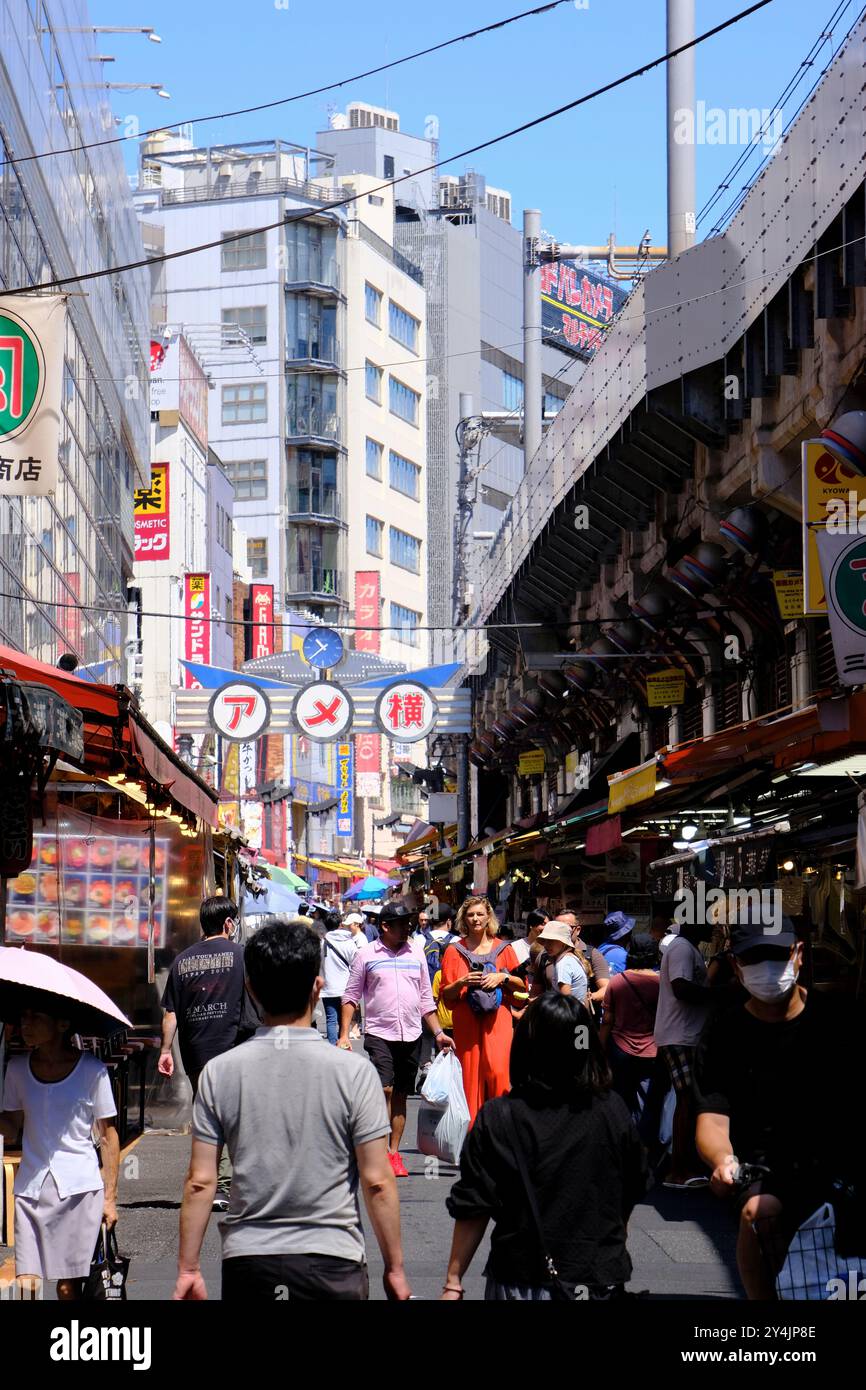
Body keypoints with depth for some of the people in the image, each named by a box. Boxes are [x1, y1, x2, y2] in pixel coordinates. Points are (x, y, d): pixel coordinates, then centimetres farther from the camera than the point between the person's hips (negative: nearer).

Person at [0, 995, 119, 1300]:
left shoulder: (92, 1070, -2)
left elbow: (108, 1136, 2)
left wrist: (110, 1196, -1)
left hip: (79, 1187, -3)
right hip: (31, 1187, 3)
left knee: (68, 1286, -2)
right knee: (26, 1283, -8)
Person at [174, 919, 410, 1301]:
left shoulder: (219, 1072, -3)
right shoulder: (353, 1072, -8)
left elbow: (200, 1181, -1)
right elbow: (377, 1182, -7)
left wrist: (188, 1269, 7)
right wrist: (394, 1268, 4)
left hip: (246, 1261, 2)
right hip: (332, 1259, -2)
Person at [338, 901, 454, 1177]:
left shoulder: (416, 955, 12)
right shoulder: (367, 954, 1)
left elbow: (426, 999, 18)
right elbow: (351, 995, 3)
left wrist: (438, 1033, 10)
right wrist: (344, 1034, -4)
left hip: (411, 1036, 4)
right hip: (379, 1034, -4)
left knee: (400, 1095, 7)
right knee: (384, 1089, -16)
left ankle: (394, 1152, 13)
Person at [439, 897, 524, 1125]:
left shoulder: (502, 948, 10)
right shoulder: (454, 950, 8)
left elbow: (522, 985, 12)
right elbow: (446, 994, 7)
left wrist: (503, 977, -5)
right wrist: (462, 982, -11)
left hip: (498, 1019, 0)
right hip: (467, 1021, 0)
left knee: (497, 1070, -16)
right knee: (470, 1076, -2)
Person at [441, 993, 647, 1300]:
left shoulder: (497, 1119, -13)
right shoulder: (613, 1111, -5)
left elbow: (473, 1210, -11)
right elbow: (631, 1193, 7)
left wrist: (453, 1282, -2)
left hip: (522, 1283, -2)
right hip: (602, 1280, 2)